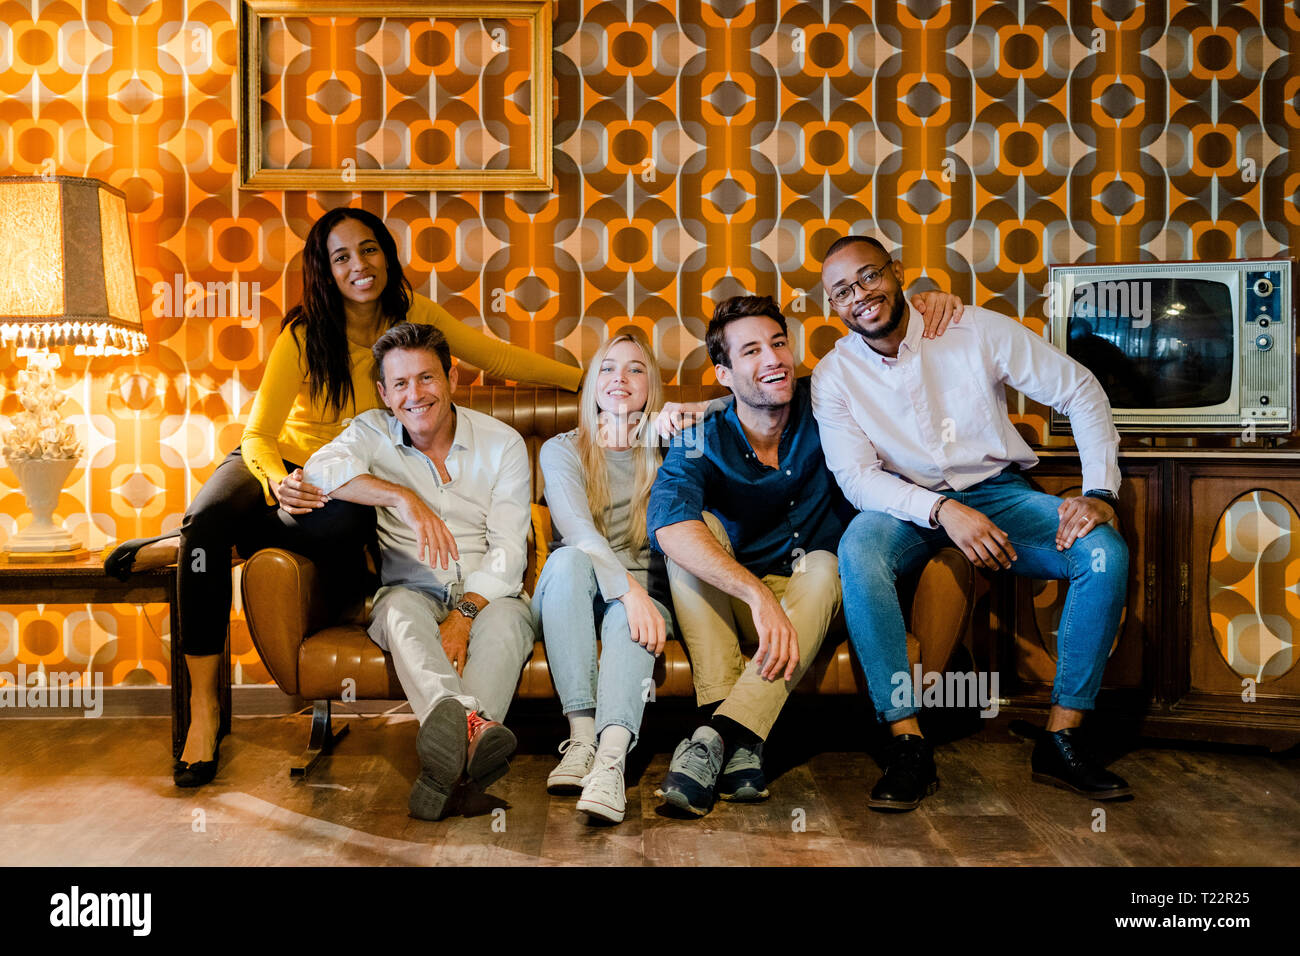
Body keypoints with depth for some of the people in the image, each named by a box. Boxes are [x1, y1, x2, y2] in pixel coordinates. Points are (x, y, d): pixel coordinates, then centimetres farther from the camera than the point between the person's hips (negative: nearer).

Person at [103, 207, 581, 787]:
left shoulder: (413, 318, -5)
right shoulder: (304, 334, -14)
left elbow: (498, 357, 6)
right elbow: (257, 435, -16)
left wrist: (582, 377, 8)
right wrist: (279, 484, -39)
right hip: (277, 463, -1)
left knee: (343, 531, -38)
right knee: (209, 515, -35)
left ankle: (183, 547, -15)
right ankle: (203, 708, -25)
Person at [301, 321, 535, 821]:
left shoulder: (502, 443, 2)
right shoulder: (373, 433, 6)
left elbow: (508, 547, -6)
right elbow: (320, 469, -18)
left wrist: (464, 614, -22)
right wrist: (404, 497, -30)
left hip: (486, 596, 0)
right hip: (412, 590, 0)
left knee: (506, 618, -35)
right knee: (402, 610, -36)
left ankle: (452, 743, -60)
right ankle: (469, 726, -64)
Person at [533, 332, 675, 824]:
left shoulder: (666, 448, 15)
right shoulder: (562, 450, 7)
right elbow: (577, 530, -10)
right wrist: (628, 587, -28)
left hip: (644, 593, 1)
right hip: (574, 596, 0)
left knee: (629, 618, -35)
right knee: (569, 560, -34)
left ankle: (610, 760, -54)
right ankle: (582, 735, -41)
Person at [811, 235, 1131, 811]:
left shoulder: (978, 330, -7)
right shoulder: (834, 376, -6)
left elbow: (1079, 390, -3)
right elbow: (856, 477, -14)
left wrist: (1100, 491, -15)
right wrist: (943, 510, -30)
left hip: (997, 491, 1)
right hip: (908, 504, -1)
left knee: (1106, 551, -24)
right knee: (858, 551, -35)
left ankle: (1061, 739, -14)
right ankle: (908, 741, -28)